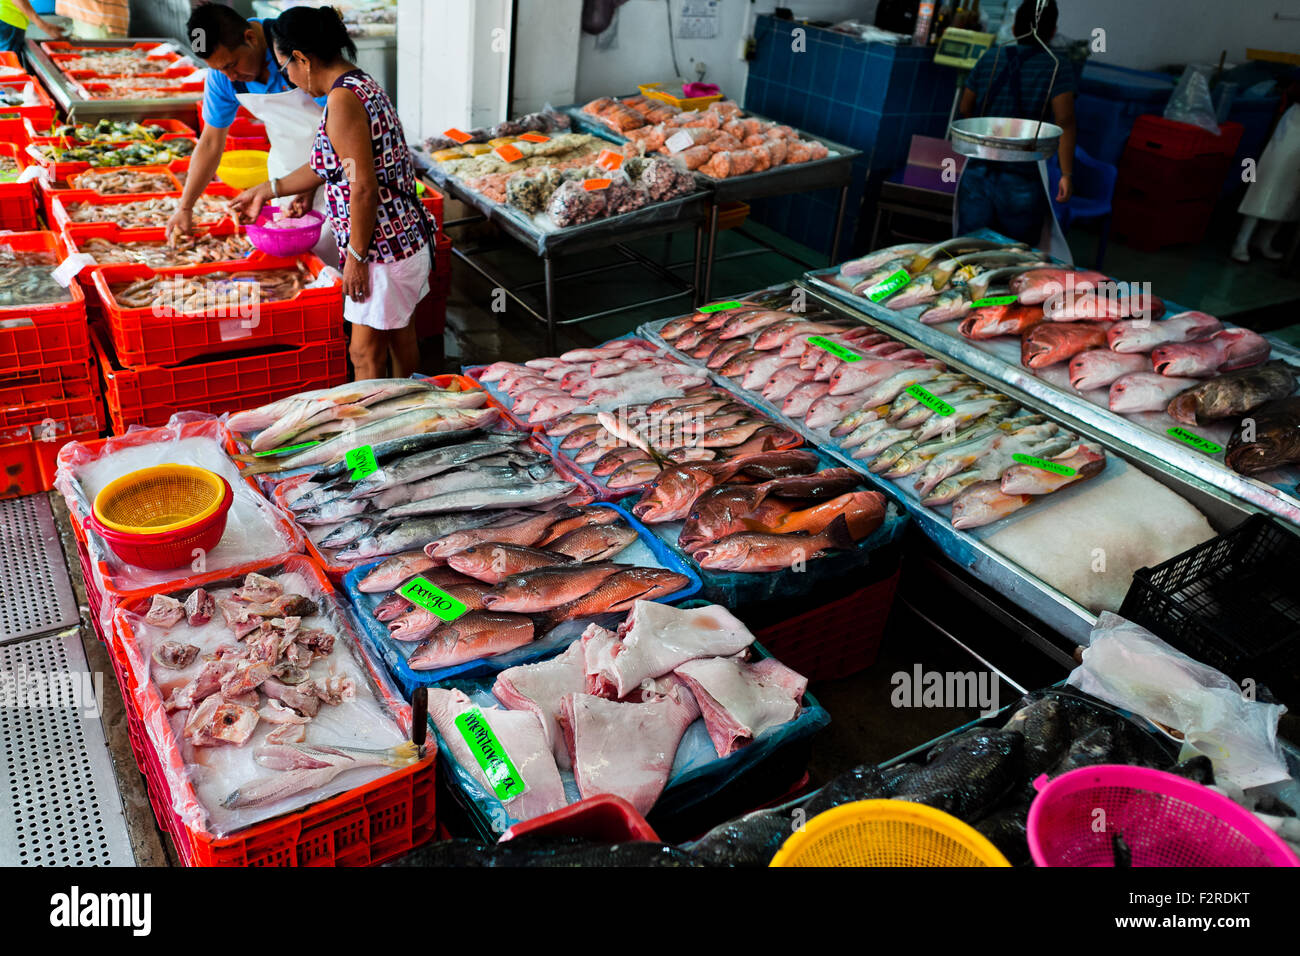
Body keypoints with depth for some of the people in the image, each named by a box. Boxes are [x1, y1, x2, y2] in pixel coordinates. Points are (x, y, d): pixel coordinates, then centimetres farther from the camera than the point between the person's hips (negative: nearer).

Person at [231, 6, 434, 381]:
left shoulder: (342, 101, -20)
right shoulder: (364, 86, 12)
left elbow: (364, 189, -24)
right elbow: (325, 166, 21)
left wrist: (355, 256, -16)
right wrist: (266, 190, 27)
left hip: (383, 247, -10)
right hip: (407, 238, 10)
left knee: (365, 351, 0)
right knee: (399, 331, 22)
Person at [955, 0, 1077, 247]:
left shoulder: (989, 59, 6)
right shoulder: (1057, 67, -4)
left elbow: (965, 109, 15)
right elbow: (1064, 122, -13)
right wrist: (1067, 174, -11)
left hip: (978, 169, 3)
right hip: (1023, 177, -3)